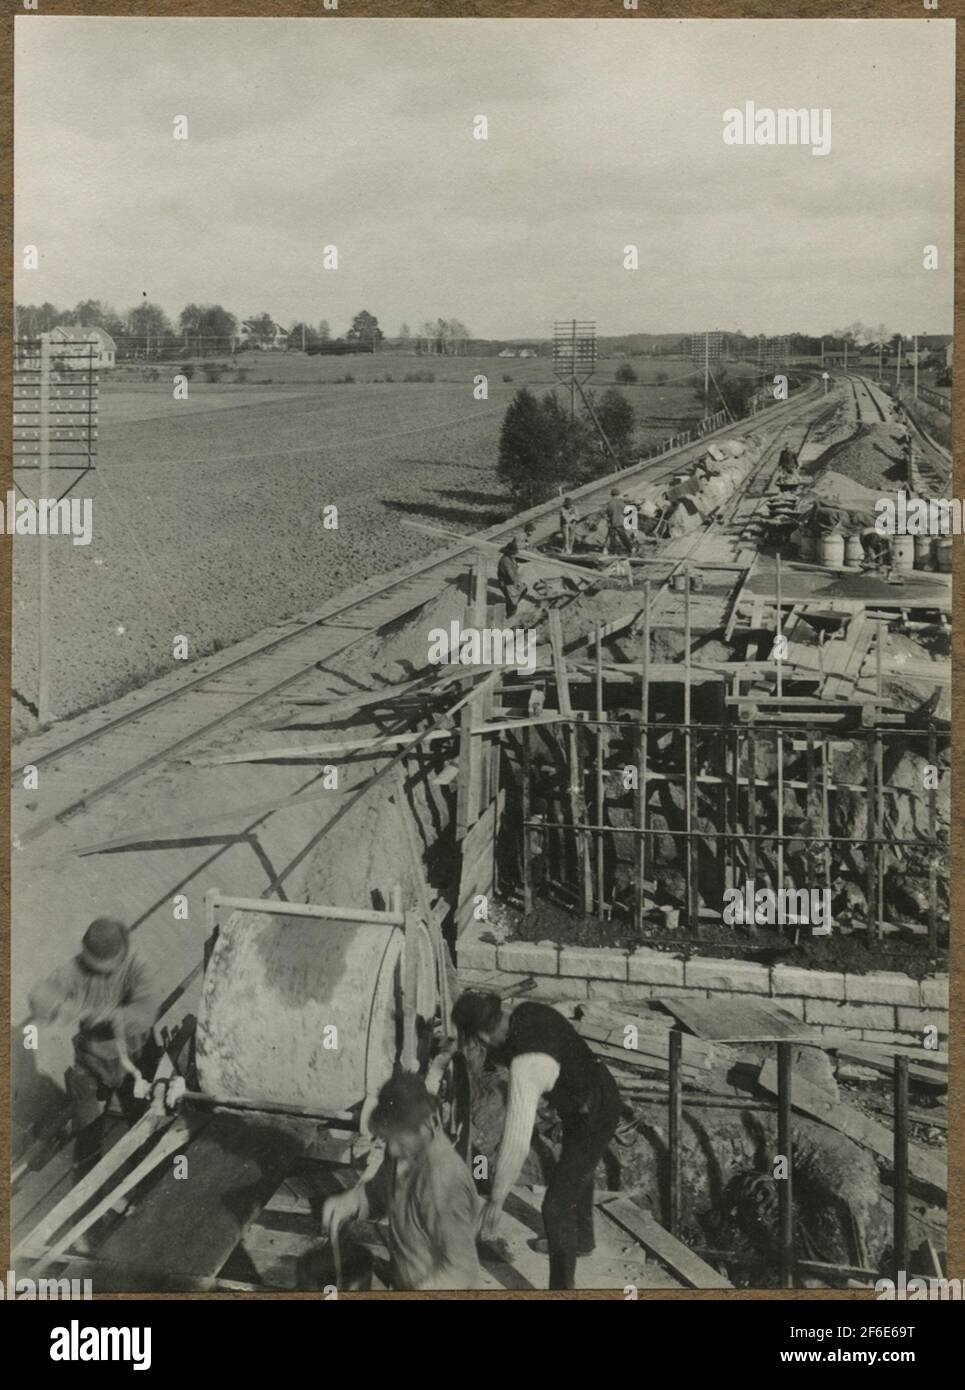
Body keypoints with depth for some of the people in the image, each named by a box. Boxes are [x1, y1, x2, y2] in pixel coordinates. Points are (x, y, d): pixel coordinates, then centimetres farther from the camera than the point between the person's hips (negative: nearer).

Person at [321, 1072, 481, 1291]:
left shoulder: (446, 1181, -34)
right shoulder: (404, 1151, -10)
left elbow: (459, 1269, -28)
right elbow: (379, 1192, 9)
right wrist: (351, 1201, -12)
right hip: (407, 1284, 7)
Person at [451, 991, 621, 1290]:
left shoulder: (526, 1066, -39)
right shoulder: (526, 1010, -16)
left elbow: (516, 1142, -38)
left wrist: (496, 1201, -32)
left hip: (593, 1119, -10)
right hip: (601, 1094, 10)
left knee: (557, 1206, -4)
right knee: (578, 1173, 34)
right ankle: (582, 1239, 61)